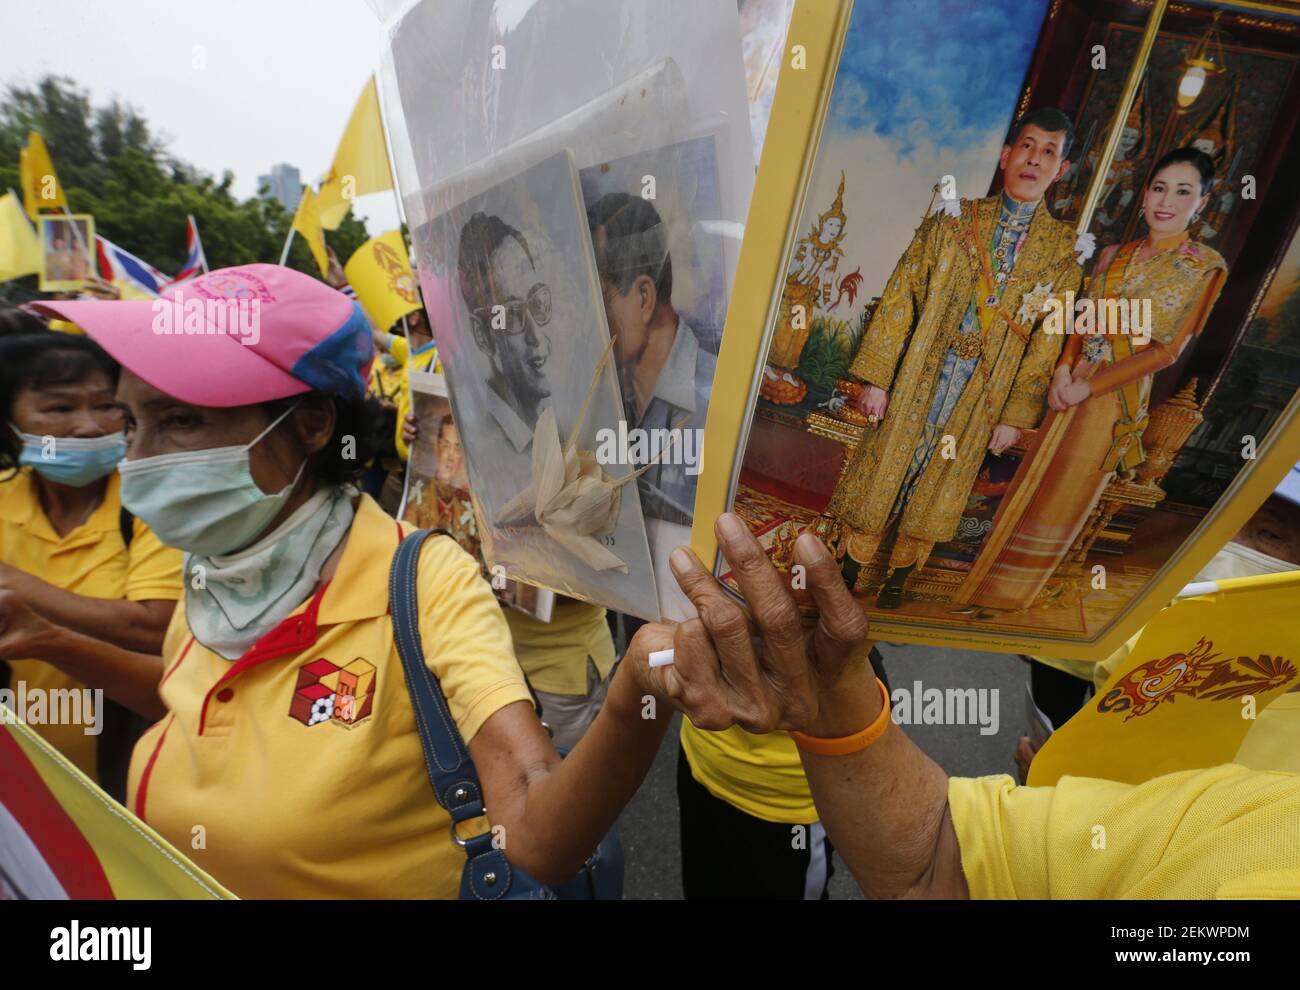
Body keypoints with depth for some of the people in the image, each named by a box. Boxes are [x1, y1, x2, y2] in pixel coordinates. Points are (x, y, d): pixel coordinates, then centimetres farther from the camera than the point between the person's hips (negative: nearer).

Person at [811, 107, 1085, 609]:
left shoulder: (1063, 249, 2)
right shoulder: (955, 219, -1)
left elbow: (1048, 341, 3)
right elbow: (900, 298, -4)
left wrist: (1017, 414, 0)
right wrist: (877, 378, -10)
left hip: (982, 400, 2)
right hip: (915, 383, -1)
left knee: (935, 490, 13)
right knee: (880, 474, 6)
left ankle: (899, 575, 34)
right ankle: (848, 573, 25)